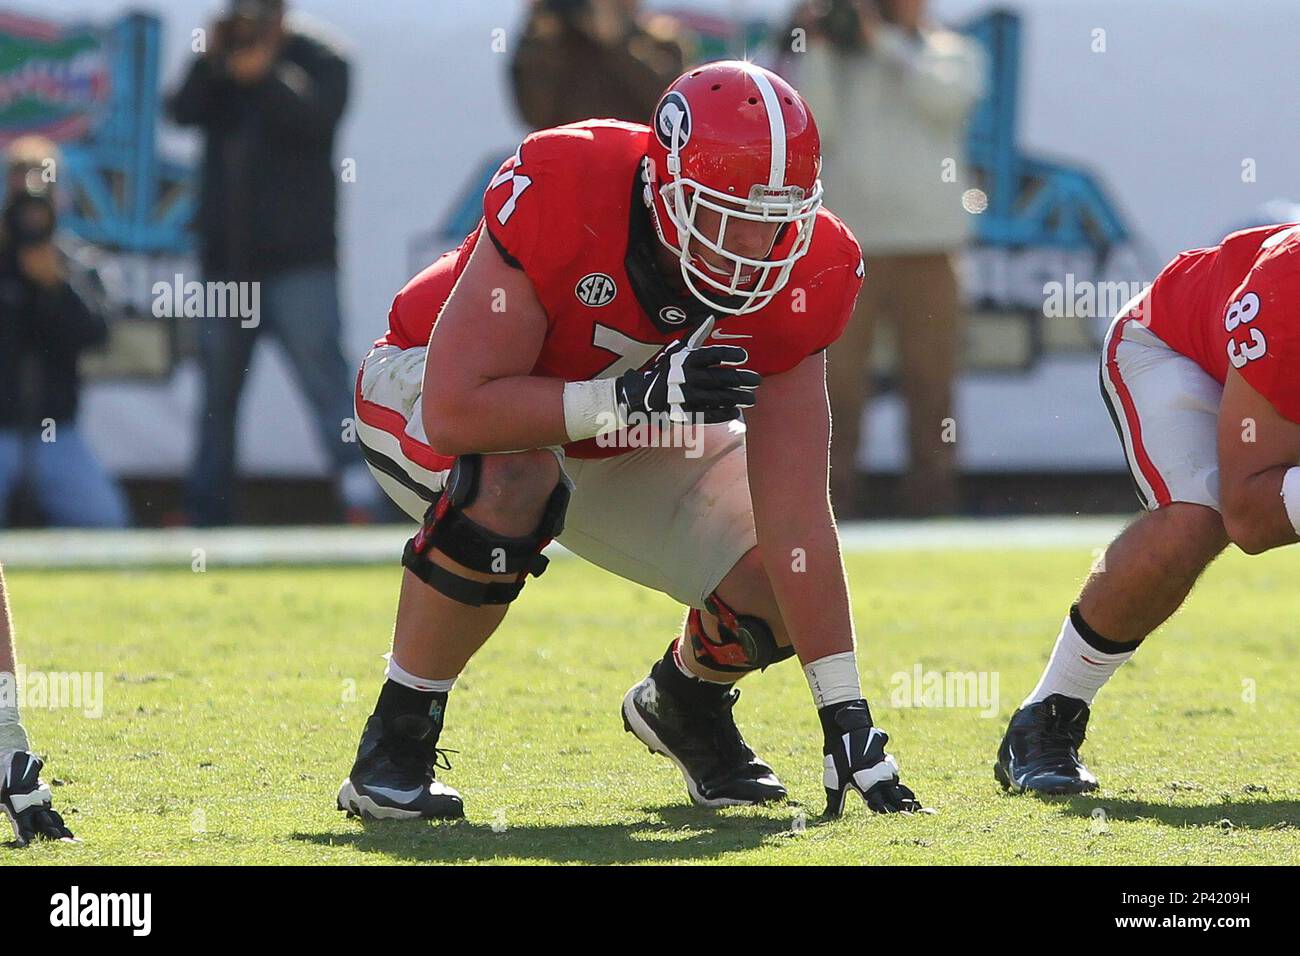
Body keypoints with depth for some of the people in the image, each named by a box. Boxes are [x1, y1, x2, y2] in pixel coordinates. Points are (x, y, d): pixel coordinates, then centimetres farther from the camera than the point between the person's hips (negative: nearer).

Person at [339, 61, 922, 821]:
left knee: (782, 592, -12)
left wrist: (847, 714, -26)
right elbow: (457, 411, -38)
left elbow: (796, 512, -22)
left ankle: (683, 703, 24)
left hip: (621, 442, 5)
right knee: (510, 488, -39)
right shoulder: (563, 198, -38)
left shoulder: (792, 282, -24)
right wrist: (634, 397, -46)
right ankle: (397, 742, -19)